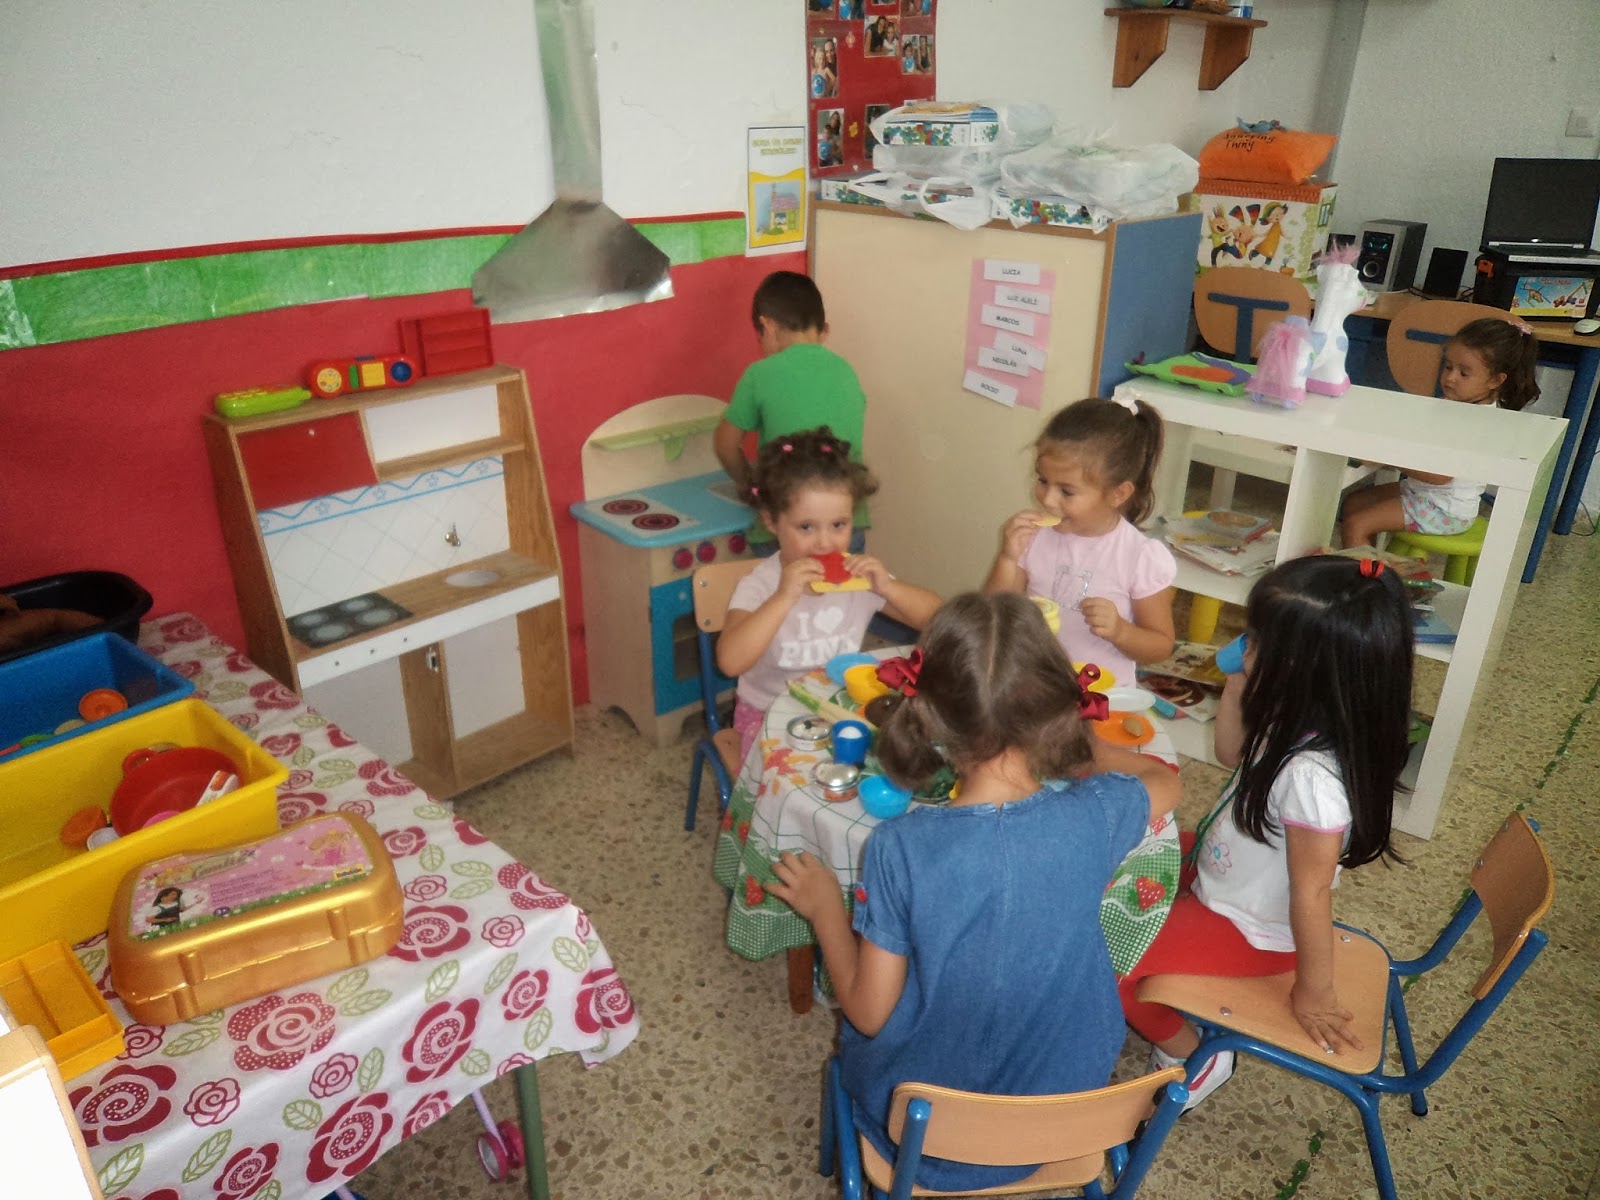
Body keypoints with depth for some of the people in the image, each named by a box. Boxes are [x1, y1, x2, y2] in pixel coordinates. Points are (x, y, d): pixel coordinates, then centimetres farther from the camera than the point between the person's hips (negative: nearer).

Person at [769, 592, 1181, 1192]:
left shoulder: (900, 846, -28)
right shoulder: (1094, 815, -22)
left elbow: (869, 1014, -16)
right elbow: (1165, 778, 3)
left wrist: (825, 908, -1)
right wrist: (1068, 741, 17)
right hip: (1061, 1116, 2)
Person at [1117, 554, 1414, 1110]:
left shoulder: (1312, 776, -40)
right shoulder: (1299, 717, -15)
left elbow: (1311, 893, -27)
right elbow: (1232, 753, 5)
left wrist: (1313, 991, -13)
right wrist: (1236, 688, -12)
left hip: (1250, 930, -8)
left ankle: (1191, 1056, 15)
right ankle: (1174, 985, 30)